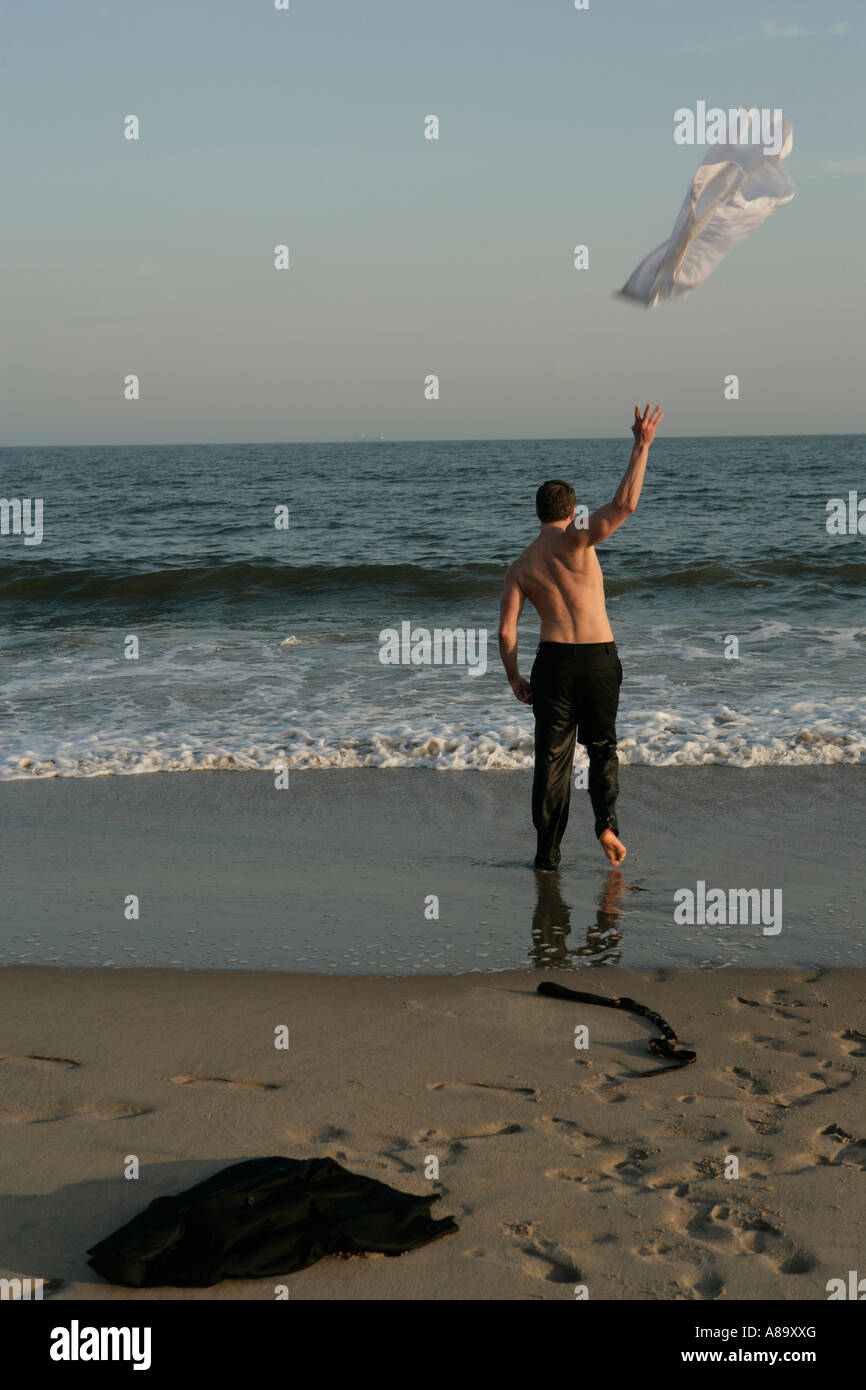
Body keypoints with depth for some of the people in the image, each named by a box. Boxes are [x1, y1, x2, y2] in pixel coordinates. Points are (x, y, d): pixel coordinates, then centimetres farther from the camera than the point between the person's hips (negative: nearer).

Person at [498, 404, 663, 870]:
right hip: (600, 658, -2)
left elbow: (506, 629, 2)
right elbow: (624, 504, -16)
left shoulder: (520, 567, 8)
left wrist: (513, 677, 13)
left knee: (552, 756, 9)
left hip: (553, 660, 2)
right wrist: (641, 447, -13)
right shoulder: (576, 540, -3)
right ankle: (606, 820, -6)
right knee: (601, 745, 17)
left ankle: (548, 852, 8)